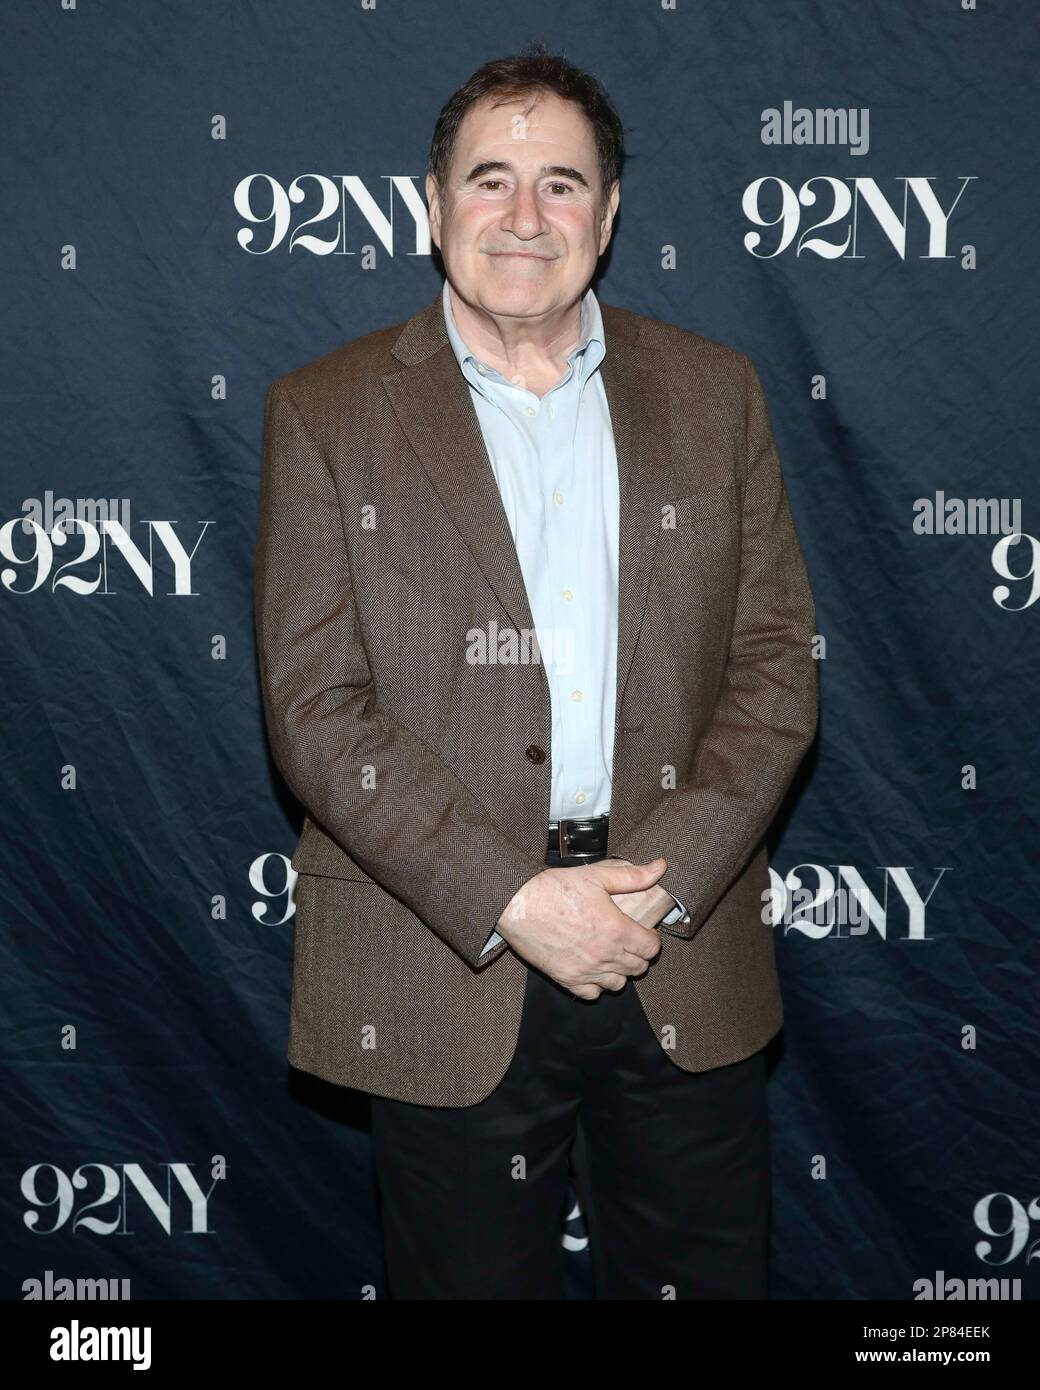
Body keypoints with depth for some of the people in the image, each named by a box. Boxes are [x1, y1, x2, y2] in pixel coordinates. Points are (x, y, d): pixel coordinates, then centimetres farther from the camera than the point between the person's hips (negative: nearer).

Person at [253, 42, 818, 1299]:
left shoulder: (713, 392, 6)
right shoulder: (325, 413, -1)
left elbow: (776, 662, 2)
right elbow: (315, 709, -7)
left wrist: (666, 886, -11)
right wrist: (513, 902, -16)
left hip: (688, 970, 3)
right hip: (444, 972, -2)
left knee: (707, 1276, 16)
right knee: (471, 1279, 13)